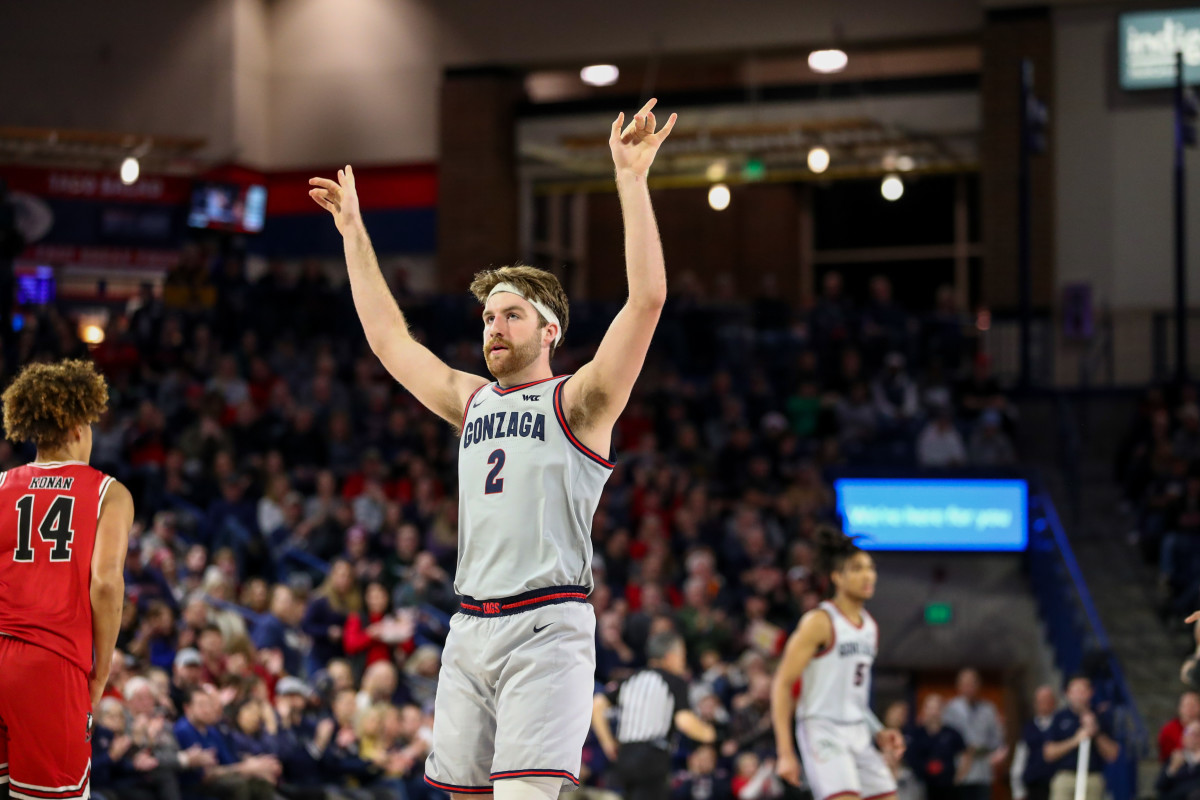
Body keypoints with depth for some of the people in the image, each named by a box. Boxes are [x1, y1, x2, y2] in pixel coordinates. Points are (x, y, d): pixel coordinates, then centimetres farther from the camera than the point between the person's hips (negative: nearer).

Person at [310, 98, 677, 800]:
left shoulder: (577, 402, 2)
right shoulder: (472, 401, 19)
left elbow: (648, 299, -11)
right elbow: (388, 336, 28)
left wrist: (631, 180, -15)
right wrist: (353, 231, 29)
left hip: (546, 628, -7)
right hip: (471, 628, 7)